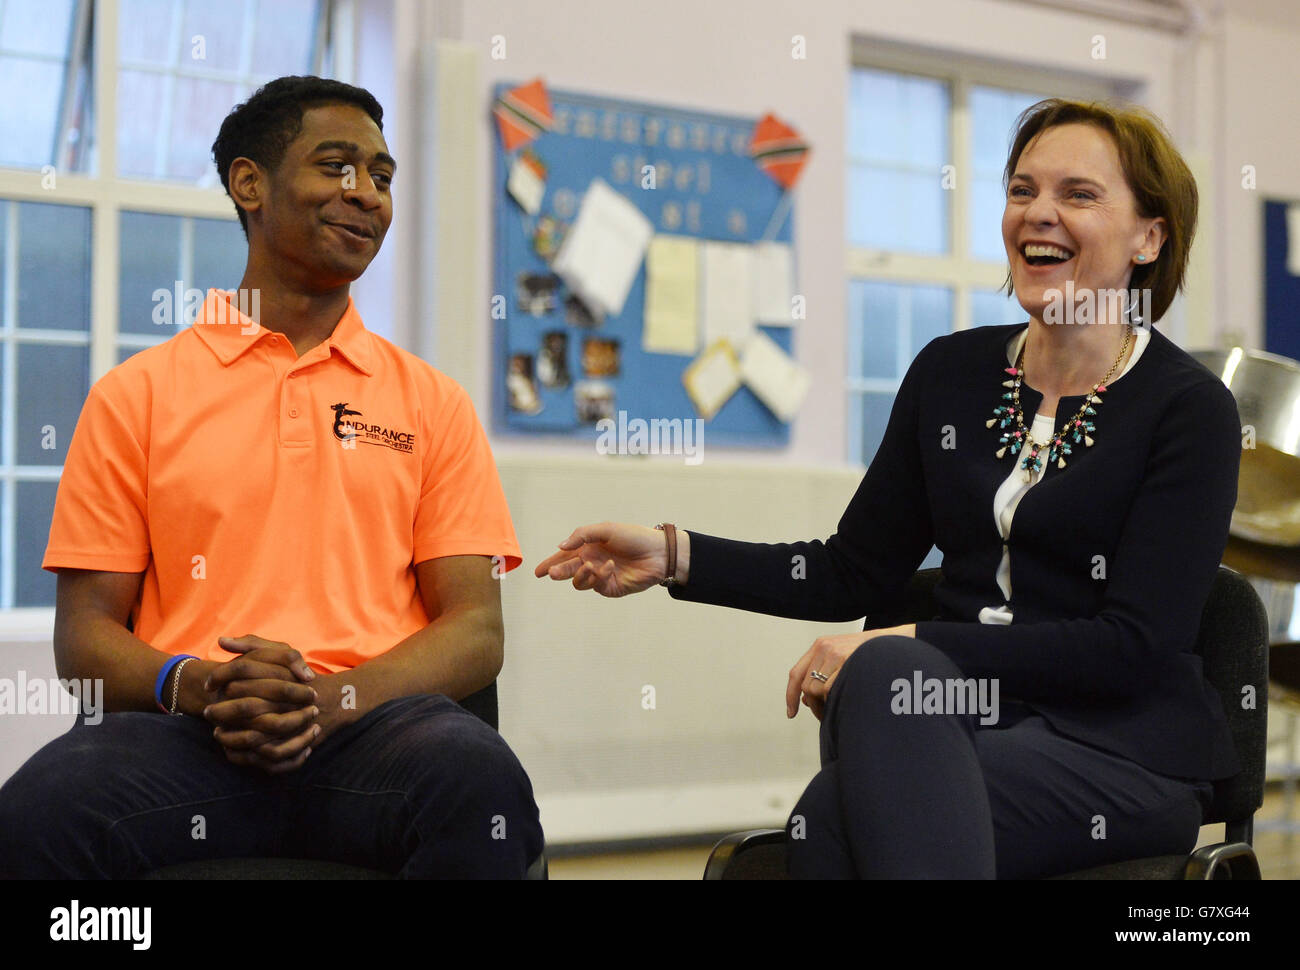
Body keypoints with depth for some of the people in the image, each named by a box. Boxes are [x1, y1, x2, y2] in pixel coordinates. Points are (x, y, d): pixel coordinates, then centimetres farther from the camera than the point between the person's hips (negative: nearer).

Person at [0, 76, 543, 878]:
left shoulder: (431, 401, 17)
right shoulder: (137, 395, 15)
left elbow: (477, 632, 9)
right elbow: (85, 633, 12)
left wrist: (333, 696, -10)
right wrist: (191, 685, -11)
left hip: (376, 722, 0)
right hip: (186, 731, 0)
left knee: (481, 784, -35)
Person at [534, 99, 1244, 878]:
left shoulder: (1191, 410, -4)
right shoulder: (950, 372, 11)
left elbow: (1135, 644, -13)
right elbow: (858, 573, 13)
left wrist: (907, 644, -21)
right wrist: (674, 555, 1)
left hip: (1124, 750, -5)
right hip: (962, 721, 5)